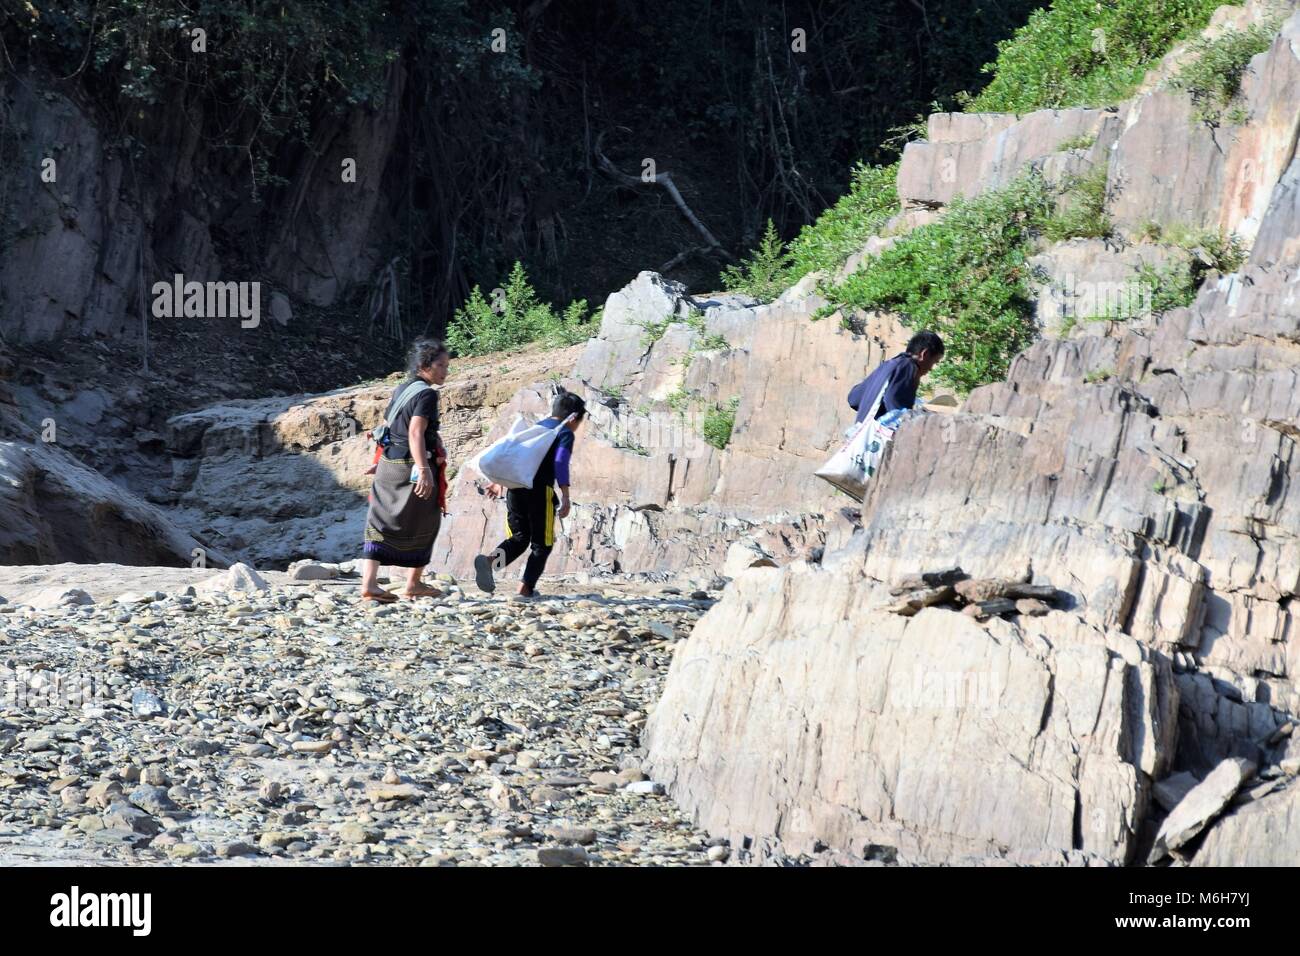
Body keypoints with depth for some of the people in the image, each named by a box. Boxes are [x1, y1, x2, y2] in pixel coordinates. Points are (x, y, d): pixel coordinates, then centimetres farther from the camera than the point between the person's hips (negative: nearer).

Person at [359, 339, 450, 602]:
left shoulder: (401, 390, 12)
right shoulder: (426, 394, -13)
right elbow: (415, 433, -25)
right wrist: (424, 469, -32)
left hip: (388, 463, 7)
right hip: (413, 467, -7)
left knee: (381, 524, 4)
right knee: (423, 524, 11)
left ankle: (368, 583, -7)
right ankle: (414, 584, 21)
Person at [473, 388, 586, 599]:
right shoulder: (565, 433, 1)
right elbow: (561, 463, -13)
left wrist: (498, 482, 32)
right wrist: (565, 497, -16)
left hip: (515, 487, 6)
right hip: (540, 490, -6)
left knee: (519, 538, 12)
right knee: (541, 543, 7)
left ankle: (489, 559, -16)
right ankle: (526, 588, -2)